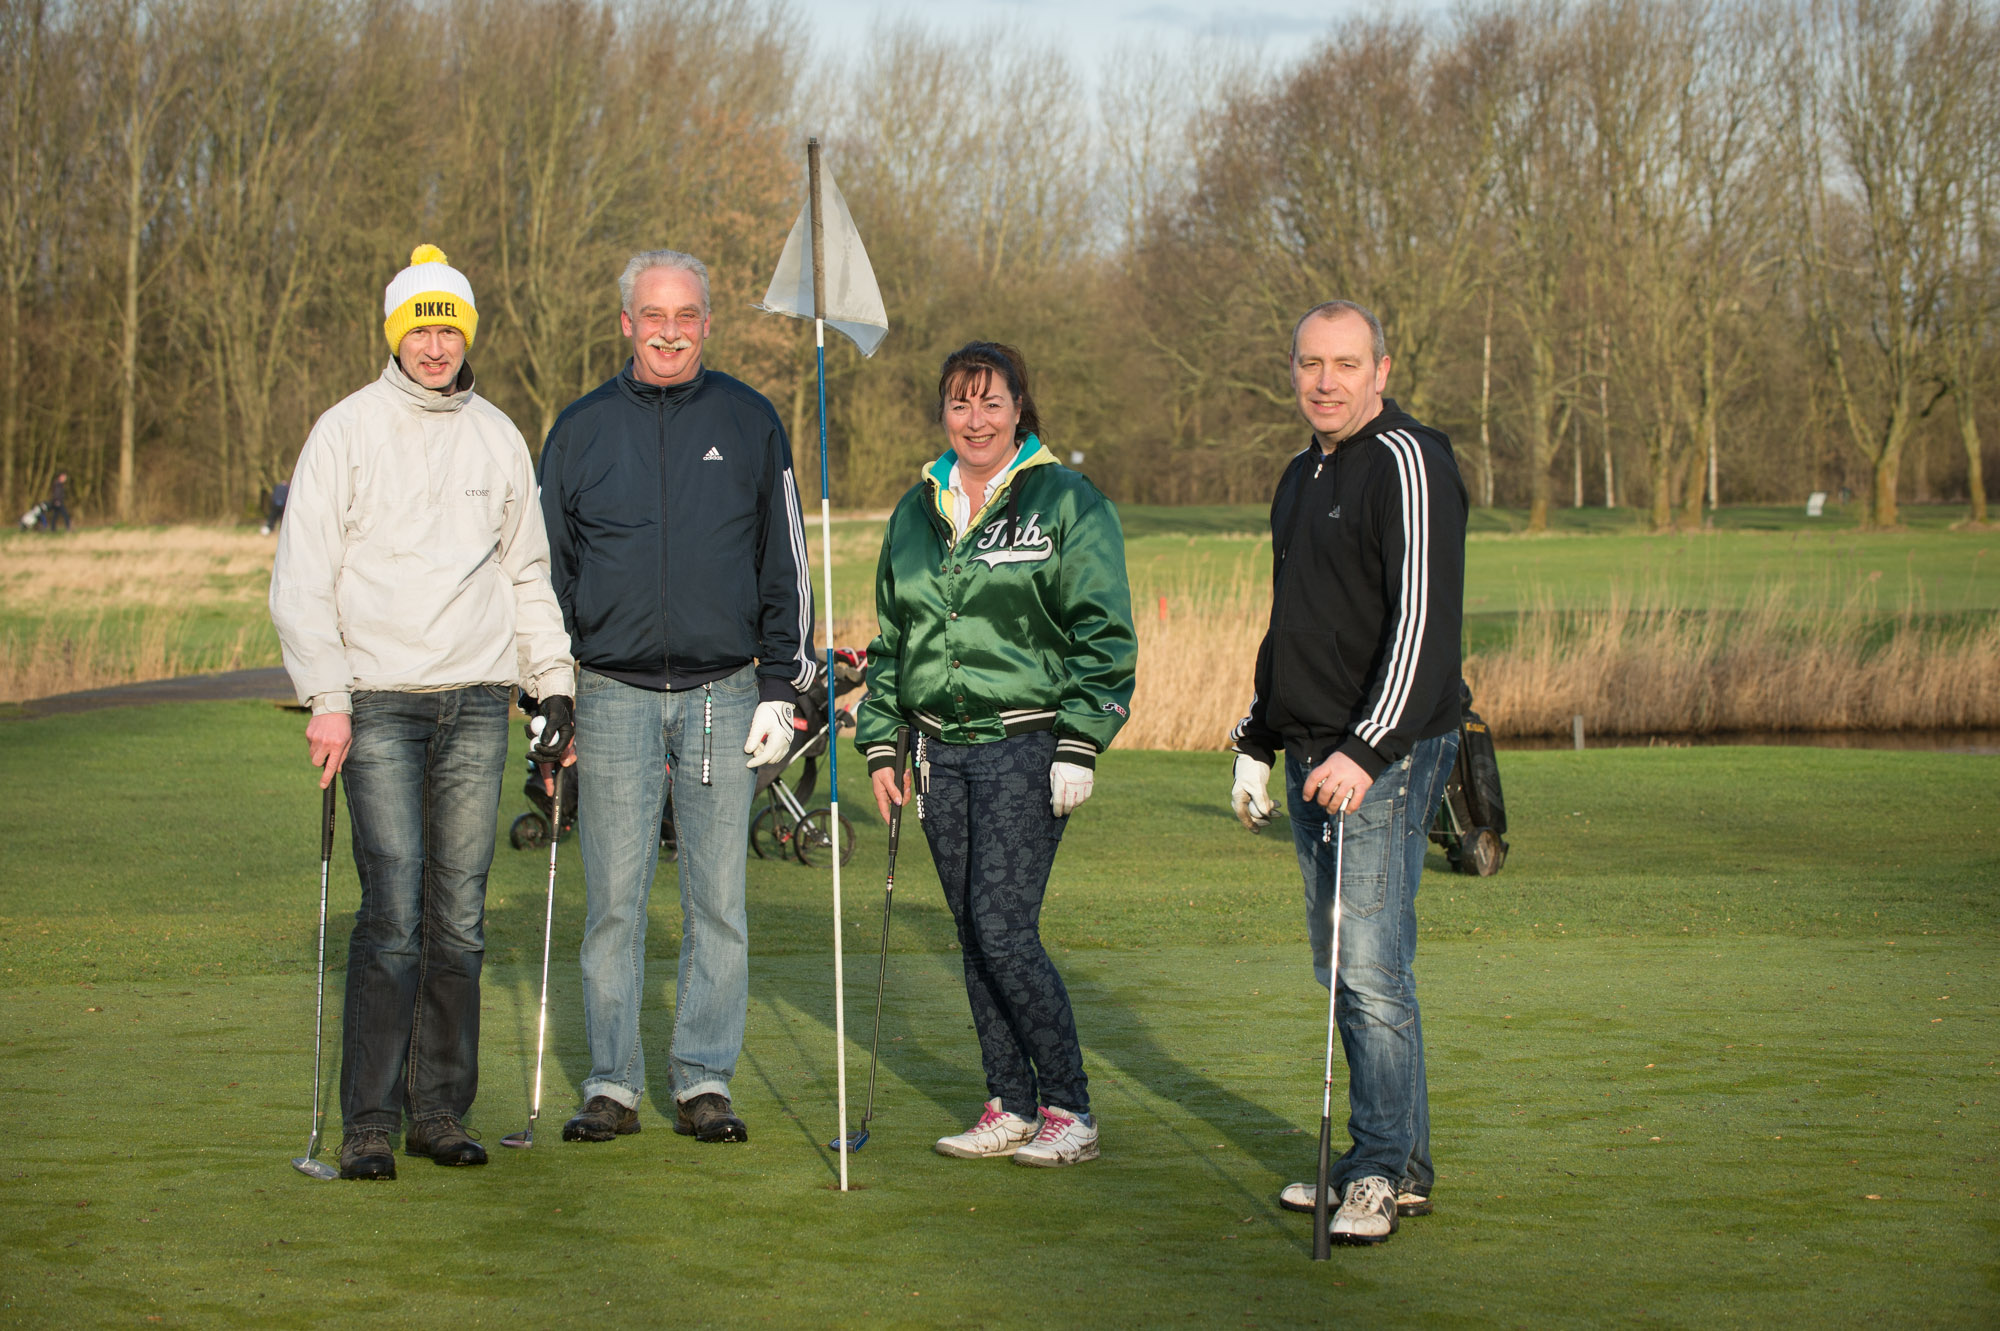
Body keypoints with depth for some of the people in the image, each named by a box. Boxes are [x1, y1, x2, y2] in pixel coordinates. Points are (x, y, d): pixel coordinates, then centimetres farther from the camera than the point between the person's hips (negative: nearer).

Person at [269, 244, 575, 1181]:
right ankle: (368, 1121, -6)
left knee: (460, 917, 3)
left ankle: (441, 1110, 11)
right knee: (393, 912, -12)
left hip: (477, 702, 4)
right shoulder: (346, 431, 1)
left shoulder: (498, 437, 13)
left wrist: (553, 682, 12)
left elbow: (526, 571, 21)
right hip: (380, 704, -4)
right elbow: (300, 578, -1)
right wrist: (325, 699, -10)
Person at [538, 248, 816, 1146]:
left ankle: (705, 1081, 9)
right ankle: (612, 1084, 9)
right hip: (613, 696, 0)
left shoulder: (749, 423, 6)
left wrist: (780, 689, 2)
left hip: (723, 695, 0)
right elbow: (547, 567, 11)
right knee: (613, 902, 2)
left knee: (718, 902, 2)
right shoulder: (582, 428, 7)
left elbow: (785, 566, 8)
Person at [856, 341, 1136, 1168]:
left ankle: (1069, 1110, 0)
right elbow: (890, 635, 20)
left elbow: (1103, 636, -6)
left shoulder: (1068, 504, -3)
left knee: (1004, 931, -12)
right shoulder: (916, 512, 14)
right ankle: (1010, 1107, 15)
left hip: (1025, 746, -6)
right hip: (942, 750, 6)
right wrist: (881, 742, 13)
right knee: (973, 938, 7)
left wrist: (1079, 745, -13)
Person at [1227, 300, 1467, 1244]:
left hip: (1382, 760, -9)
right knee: (1337, 968, 10)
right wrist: (1257, 739, 22)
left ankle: (1388, 1171, -4)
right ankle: (1383, 1159, 18)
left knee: (1371, 970, -11)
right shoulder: (1301, 476, 18)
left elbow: (1422, 620, -19)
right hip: (1313, 757, 9)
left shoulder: (1407, 463, -11)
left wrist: (1366, 750, -25)